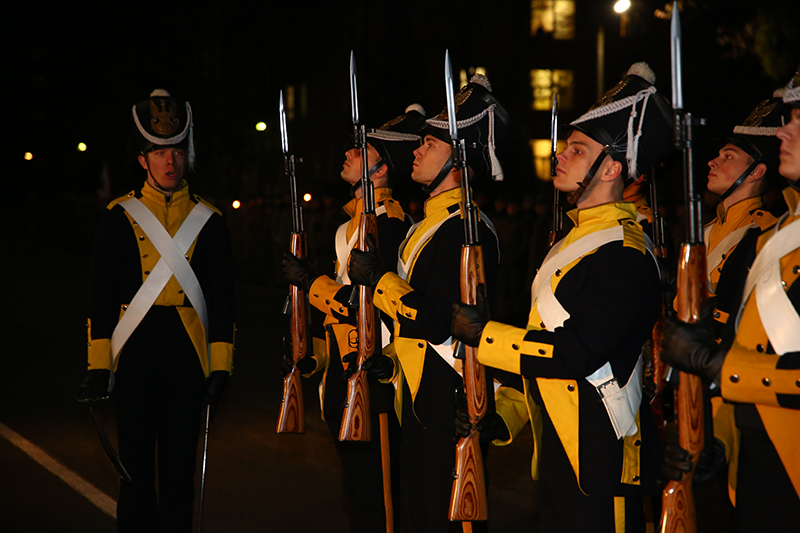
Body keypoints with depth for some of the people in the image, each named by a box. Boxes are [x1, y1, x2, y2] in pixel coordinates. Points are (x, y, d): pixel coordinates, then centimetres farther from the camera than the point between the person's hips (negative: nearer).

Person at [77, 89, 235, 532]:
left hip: (188, 356, 1)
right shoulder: (120, 217, 3)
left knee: (180, 463, 8)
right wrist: (98, 366, -5)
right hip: (135, 354, -1)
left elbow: (221, 300, 6)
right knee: (135, 465, 4)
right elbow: (101, 296, 1)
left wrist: (220, 368, -1)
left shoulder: (208, 221, 7)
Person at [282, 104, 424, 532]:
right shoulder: (354, 222, 16)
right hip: (345, 376, 10)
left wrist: (310, 281, -15)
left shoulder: (387, 223, -17)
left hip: (372, 381, -10)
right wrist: (318, 355, 18)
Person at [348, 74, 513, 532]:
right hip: (419, 396, 10)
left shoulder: (468, 230, -20)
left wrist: (377, 277, -17)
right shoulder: (433, 220, 13)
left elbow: (436, 322, -27)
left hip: (449, 405, -10)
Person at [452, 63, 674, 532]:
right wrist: (506, 415, 12)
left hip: (600, 464, -10)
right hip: (560, 457, 10)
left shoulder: (623, 255, -19)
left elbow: (577, 353, -26)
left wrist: (481, 334, -17)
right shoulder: (579, 237, 14)